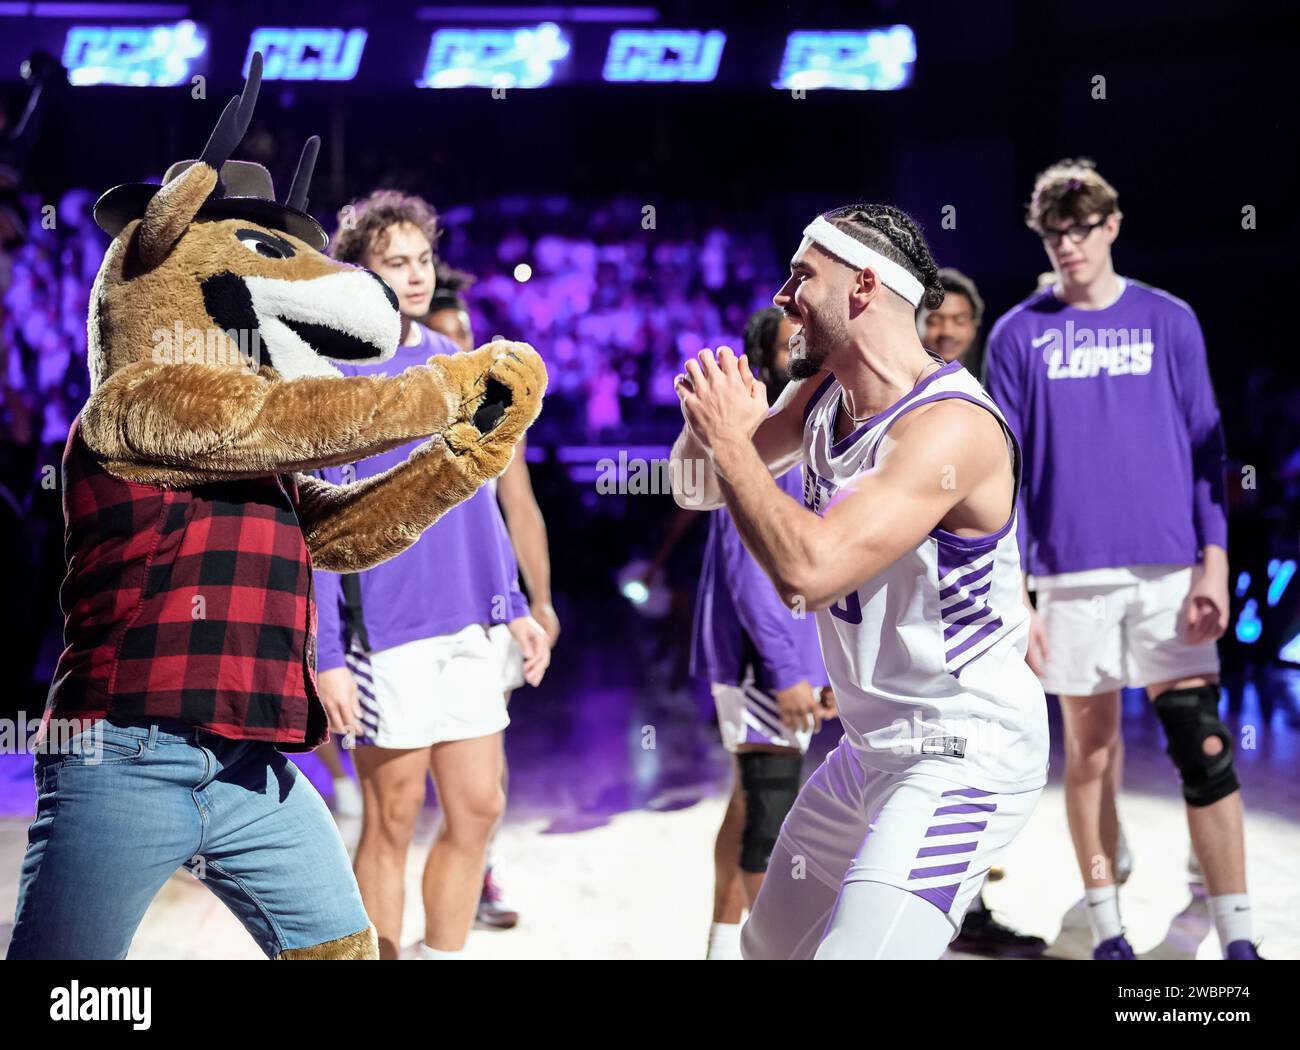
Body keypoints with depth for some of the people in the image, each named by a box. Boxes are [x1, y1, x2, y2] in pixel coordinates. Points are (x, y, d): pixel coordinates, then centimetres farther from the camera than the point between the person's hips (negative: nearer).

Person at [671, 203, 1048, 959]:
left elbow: (807, 572, -35)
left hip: (963, 759, -9)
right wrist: (711, 421, -11)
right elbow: (697, 489, 11)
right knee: (771, 945, 20)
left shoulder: (949, 426, -25)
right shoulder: (824, 393, 2)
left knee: (854, 948, -21)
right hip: (873, 748, 9)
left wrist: (732, 442, -22)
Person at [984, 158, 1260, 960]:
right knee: (1090, 749, 7)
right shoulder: (1020, 335, 4)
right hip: (1071, 573, 0)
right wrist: (1011, 591, -2)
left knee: (1203, 747, -4)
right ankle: (1107, 930, 17)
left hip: (1169, 568, 0)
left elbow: (1205, 446, 7)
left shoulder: (1169, 321, 6)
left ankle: (1238, 935, 2)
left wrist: (1214, 563, -3)